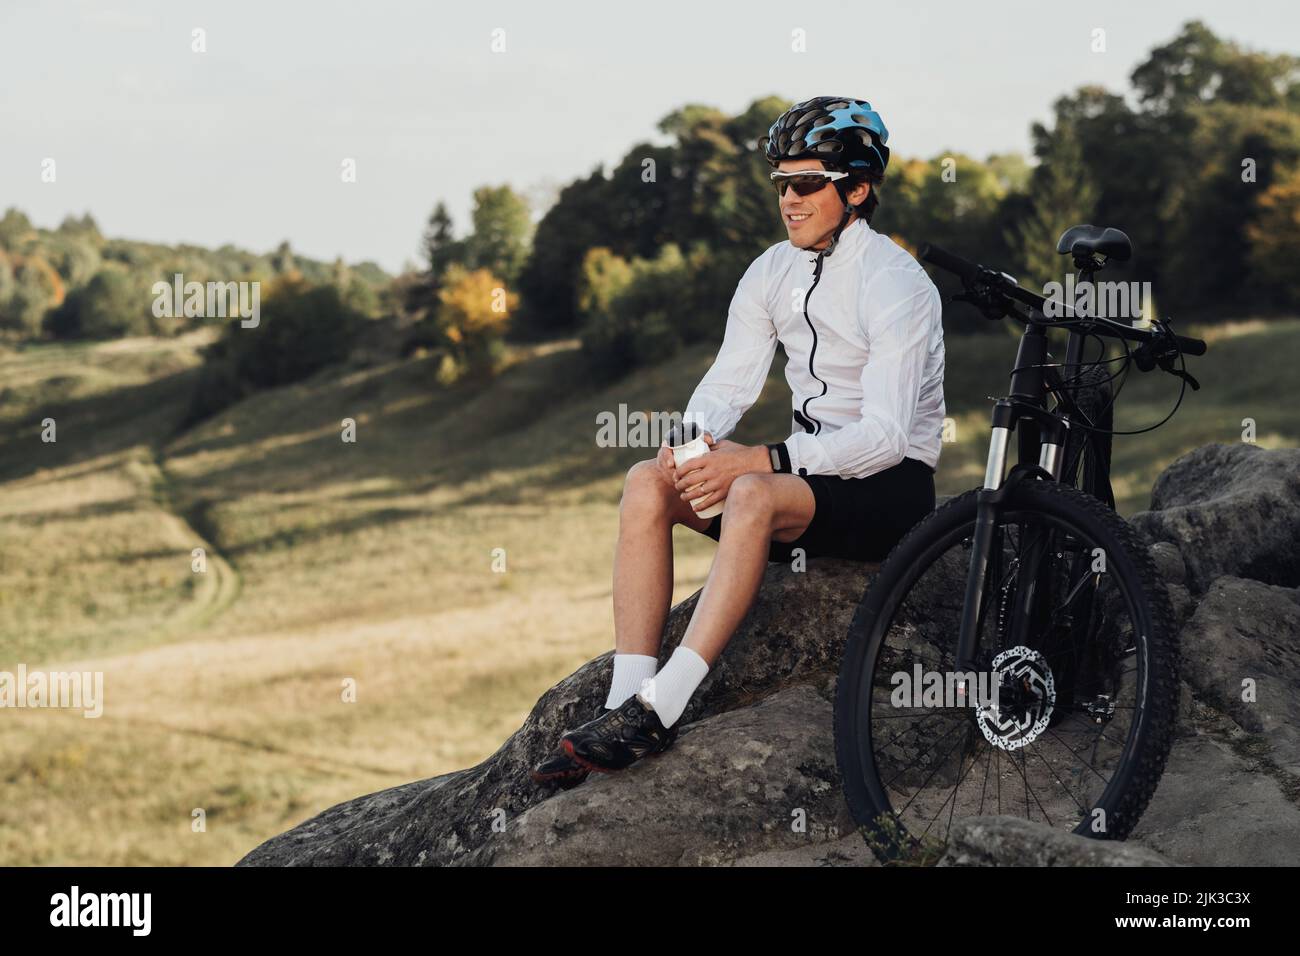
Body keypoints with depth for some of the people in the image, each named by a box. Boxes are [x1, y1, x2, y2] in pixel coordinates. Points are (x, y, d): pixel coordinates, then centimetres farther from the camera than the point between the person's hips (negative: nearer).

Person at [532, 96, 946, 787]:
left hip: (889, 484, -7)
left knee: (754, 496, -36)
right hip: (811, 471, 7)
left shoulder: (895, 283, -16)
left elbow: (885, 435, -24)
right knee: (647, 483, -17)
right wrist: (690, 439, -20)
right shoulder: (772, 273, 7)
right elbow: (729, 382, 4)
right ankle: (625, 699, -24)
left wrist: (762, 460, -32)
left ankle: (656, 711, -39)